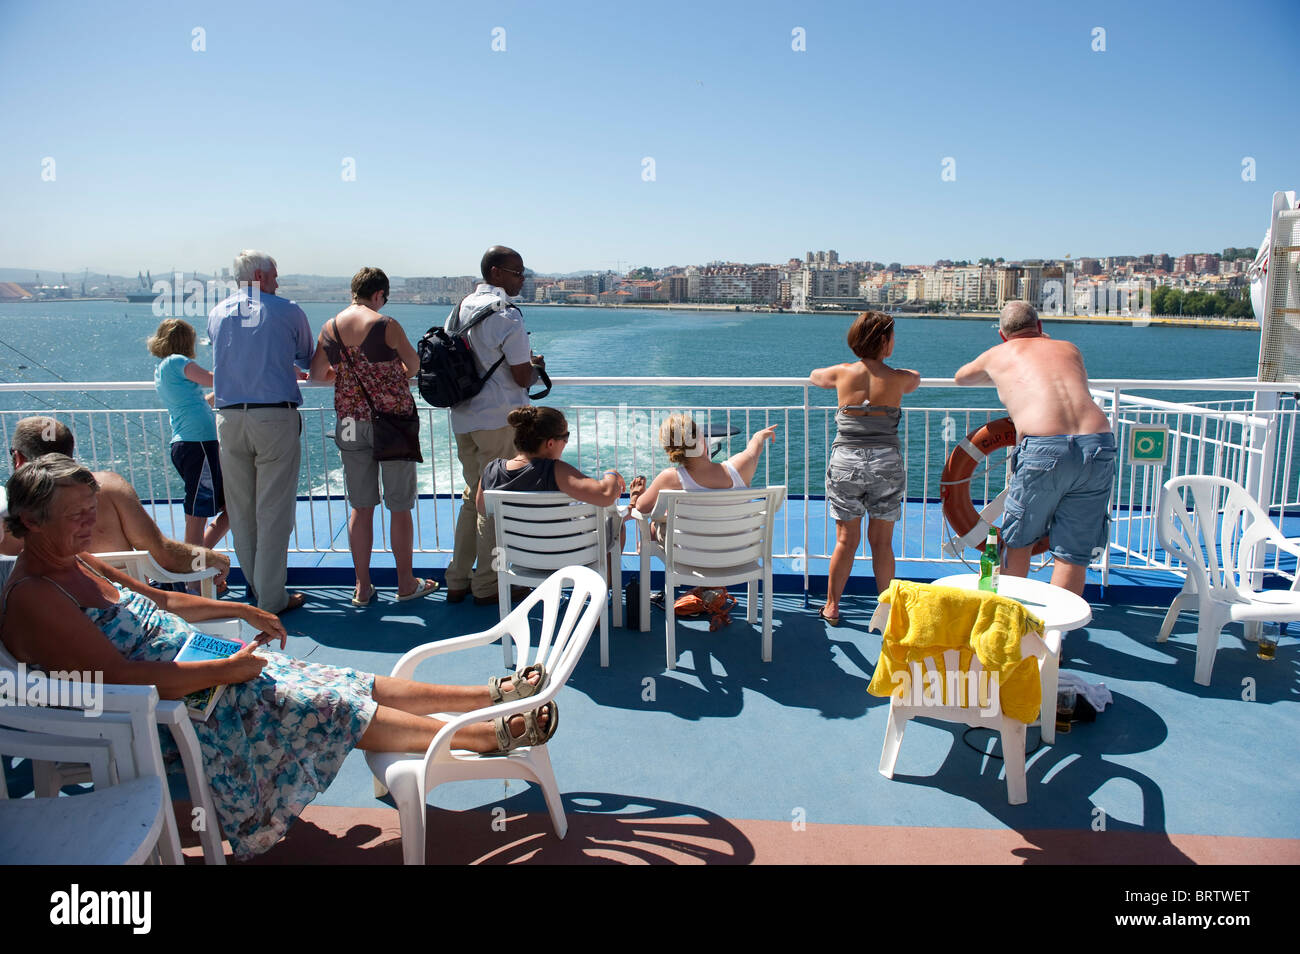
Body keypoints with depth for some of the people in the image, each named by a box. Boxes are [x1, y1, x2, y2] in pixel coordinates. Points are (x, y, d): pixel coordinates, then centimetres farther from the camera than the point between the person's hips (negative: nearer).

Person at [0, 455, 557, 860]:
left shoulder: (77, 564, 10)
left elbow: (161, 602, 23)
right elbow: (122, 678, -27)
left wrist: (245, 612, 17)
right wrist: (227, 669, -22)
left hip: (202, 671, 9)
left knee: (351, 685, -1)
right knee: (339, 710, -13)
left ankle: (497, 693, 0)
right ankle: (497, 734, -10)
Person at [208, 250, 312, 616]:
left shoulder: (217, 314, 10)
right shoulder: (287, 311, -1)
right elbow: (306, 358, 13)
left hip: (229, 418, 4)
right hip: (275, 417, -4)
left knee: (240, 511, 13)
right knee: (274, 511, 0)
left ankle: (255, 586, 25)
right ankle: (272, 599, 4)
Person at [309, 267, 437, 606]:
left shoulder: (330, 328, 1)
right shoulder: (386, 326, -12)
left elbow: (317, 373, 11)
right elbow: (414, 366, 1)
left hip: (351, 422, 4)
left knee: (361, 507, 12)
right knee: (400, 507, 7)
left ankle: (362, 587, 18)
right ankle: (406, 584, 17)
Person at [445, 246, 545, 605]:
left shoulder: (460, 310, 10)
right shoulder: (507, 316, -14)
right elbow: (523, 377, -15)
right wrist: (537, 364, 7)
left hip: (462, 418, 8)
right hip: (499, 419, -8)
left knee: (473, 496, 17)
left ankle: (457, 581, 22)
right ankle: (487, 585, 11)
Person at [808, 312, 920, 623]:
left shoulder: (842, 373, 0)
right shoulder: (898, 379, -2)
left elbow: (815, 376, 22)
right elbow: (916, 379, 23)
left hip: (846, 461, 1)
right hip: (886, 462, 0)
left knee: (846, 540, 9)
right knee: (882, 542, 10)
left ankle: (831, 606, 17)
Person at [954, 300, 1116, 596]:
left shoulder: (999, 354, 20)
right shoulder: (1069, 349, 27)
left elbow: (961, 377, 40)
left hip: (1044, 450, -2)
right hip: (1098, 446, 3)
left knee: (1018, 542, 18)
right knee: (1073, 555, 9)